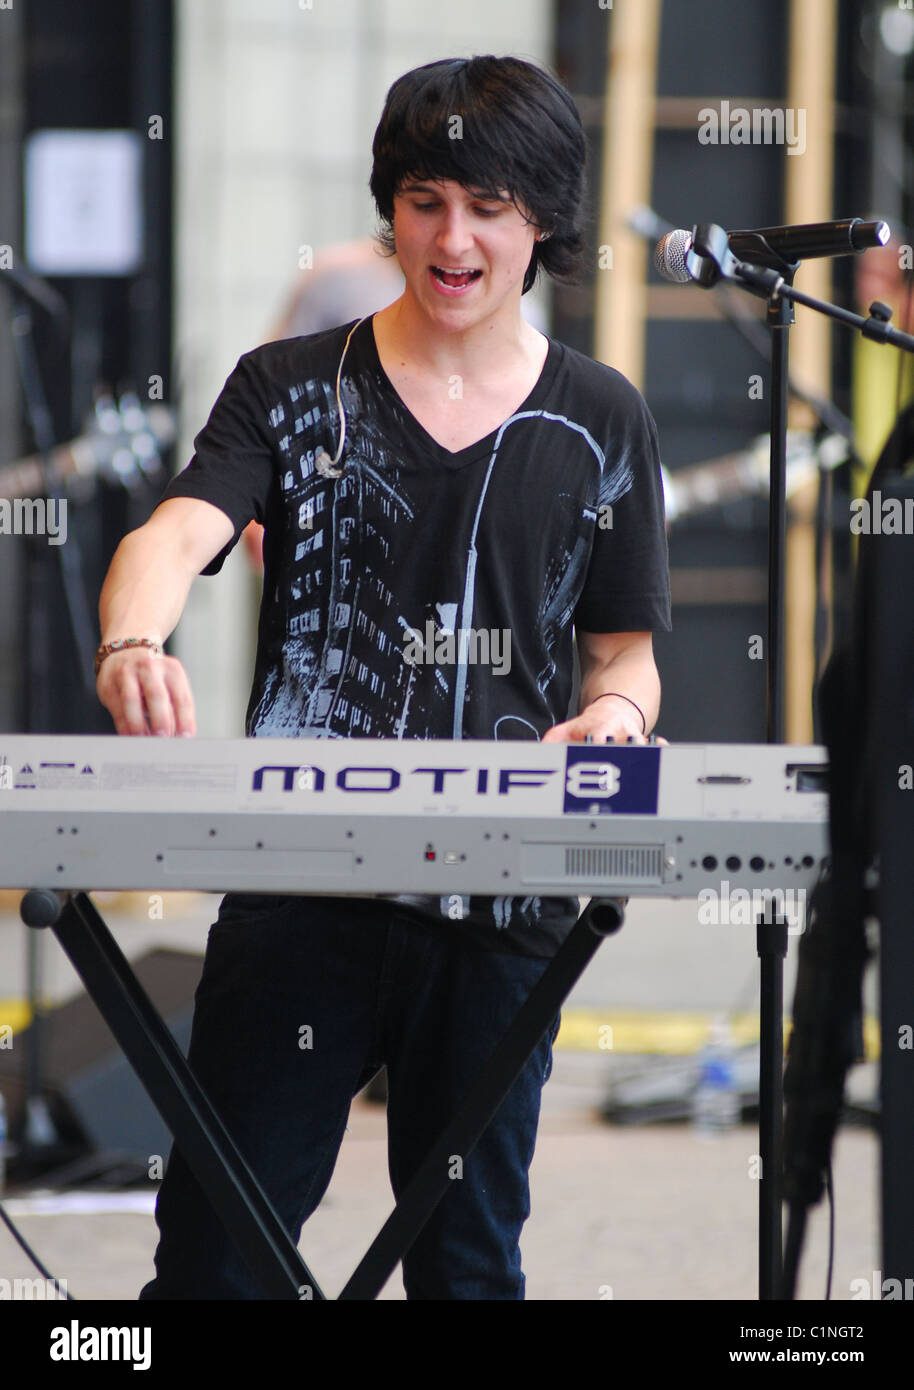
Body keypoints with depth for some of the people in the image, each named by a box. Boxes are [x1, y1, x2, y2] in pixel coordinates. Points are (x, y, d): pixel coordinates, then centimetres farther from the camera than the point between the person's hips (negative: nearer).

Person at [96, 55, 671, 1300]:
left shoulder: (599, 423, 10)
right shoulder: (293, 390, 5)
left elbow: (626, 649, 14)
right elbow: (178, 533, -12)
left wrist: (614, 713, -11)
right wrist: (133, 645, -36)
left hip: (502, 903, 1)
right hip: (297, 881, -1)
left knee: (468, 1252, 8)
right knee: (216, 1240, -3)